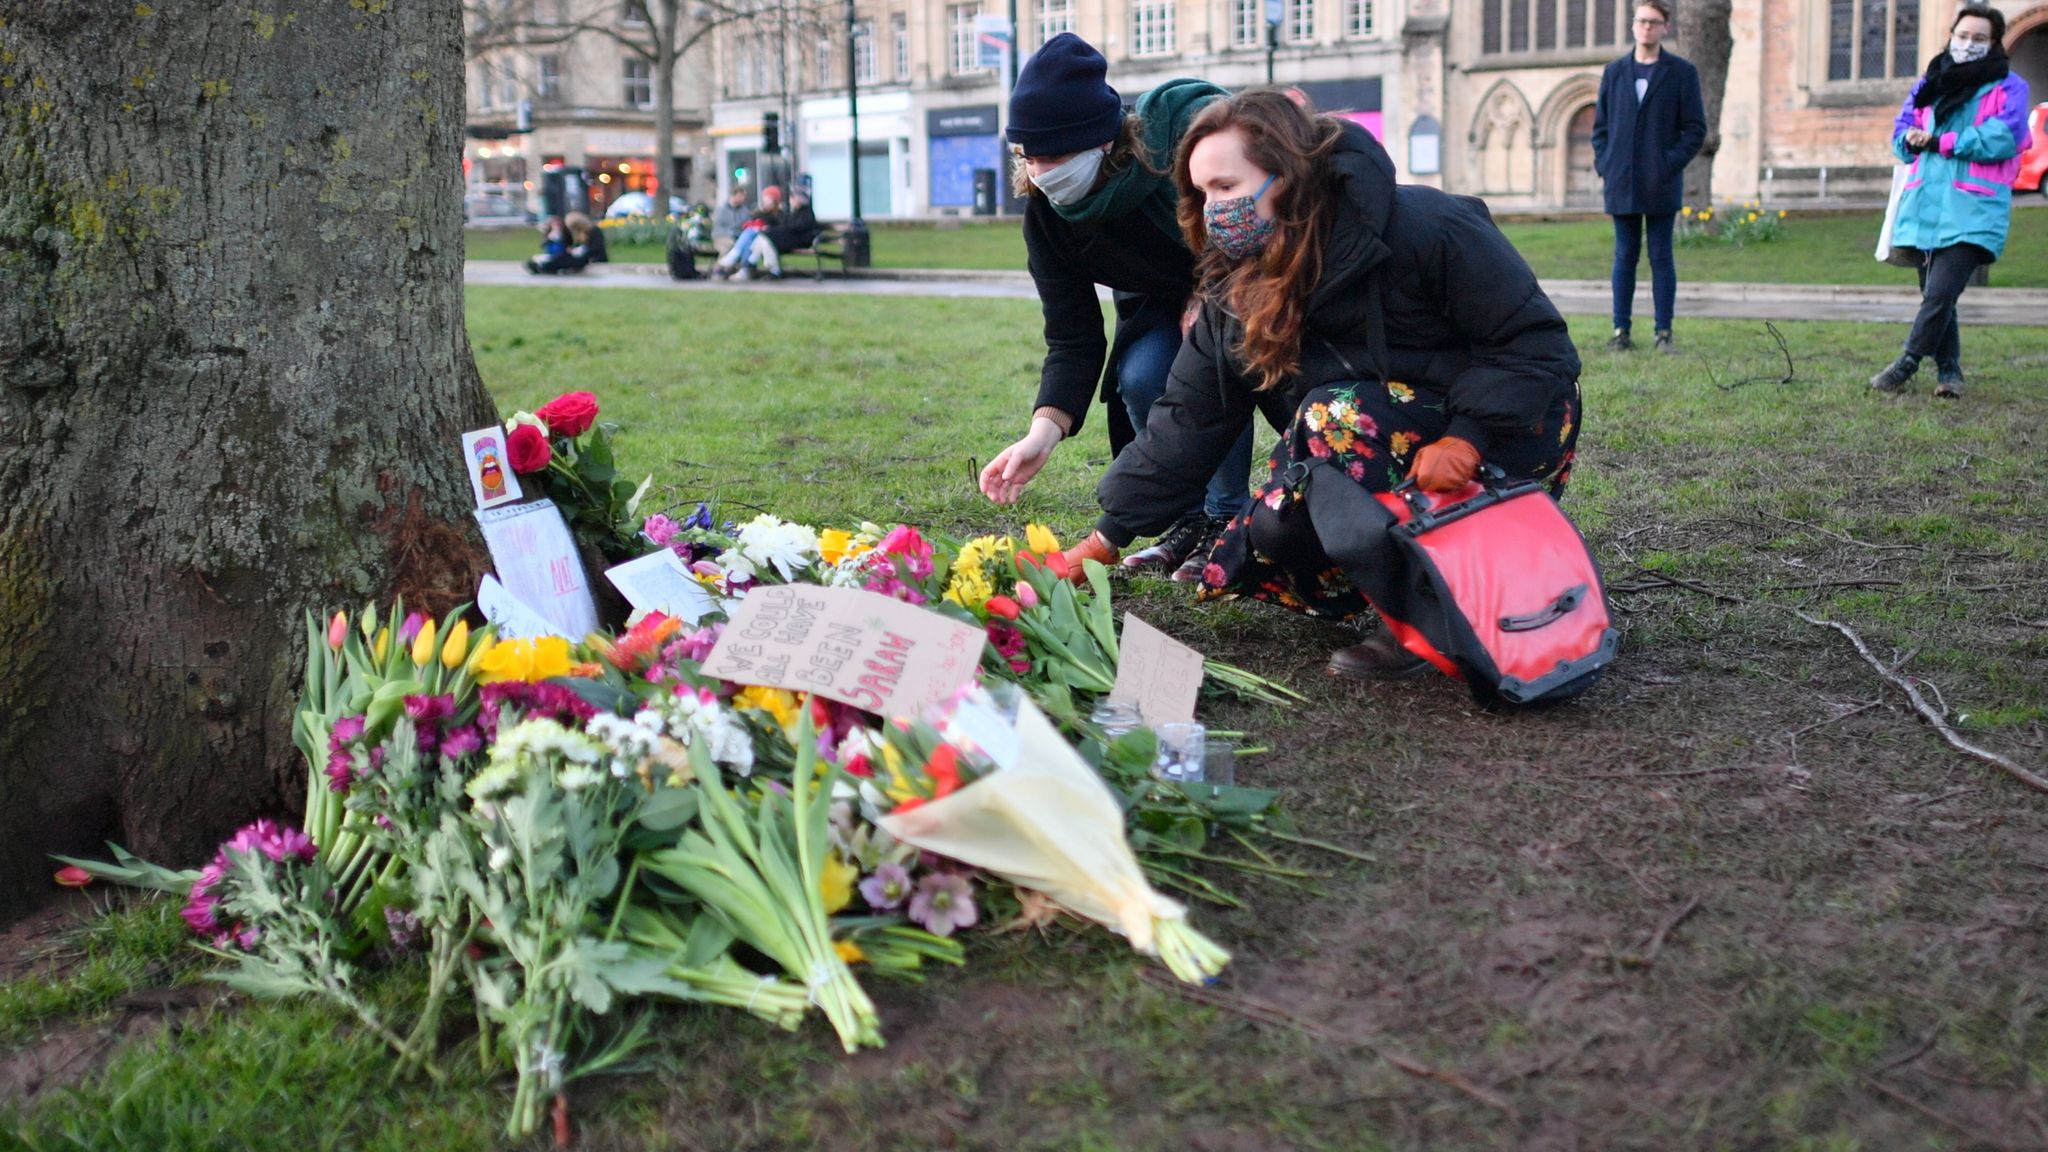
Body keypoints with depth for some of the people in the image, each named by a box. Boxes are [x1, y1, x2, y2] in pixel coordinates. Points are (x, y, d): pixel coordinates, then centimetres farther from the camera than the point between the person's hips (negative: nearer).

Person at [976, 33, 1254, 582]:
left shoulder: (1188, 126, -36)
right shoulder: (1047, 214, -20)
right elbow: (1072, 341, -19)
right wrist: (1045, 429, -35)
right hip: (1164, 301, 4)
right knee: (1140, 377, -23)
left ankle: (1227, 520, -13)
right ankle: (1189, 520, -3)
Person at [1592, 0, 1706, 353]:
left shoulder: (1682, 72, 3)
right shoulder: (1614, 72, 12)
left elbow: (1695, 128, 1)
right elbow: (1600, 126, 14)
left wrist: (1671, 164, -10)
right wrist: (1604, 165, 1)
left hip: (1661, 186, -2)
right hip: (1621, 185, 2)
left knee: (1661, 258, 0)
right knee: (1625, 257, 5)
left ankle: (1664, 333, 4)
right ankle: (1621, 331, 8)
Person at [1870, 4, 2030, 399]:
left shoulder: (2008, 87, 3)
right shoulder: (1930, 83, 19)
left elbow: (2001, 139, -11)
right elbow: (1902, 130, 20)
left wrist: (1938, 142, -9)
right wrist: (1911, 139, -5)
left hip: (1972, 208, -5)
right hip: (1926, 203, 5)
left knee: (1940, 294, -16)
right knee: (1934, 294, 8)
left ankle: (1906, 366, -9)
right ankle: (1948, 370, 18)